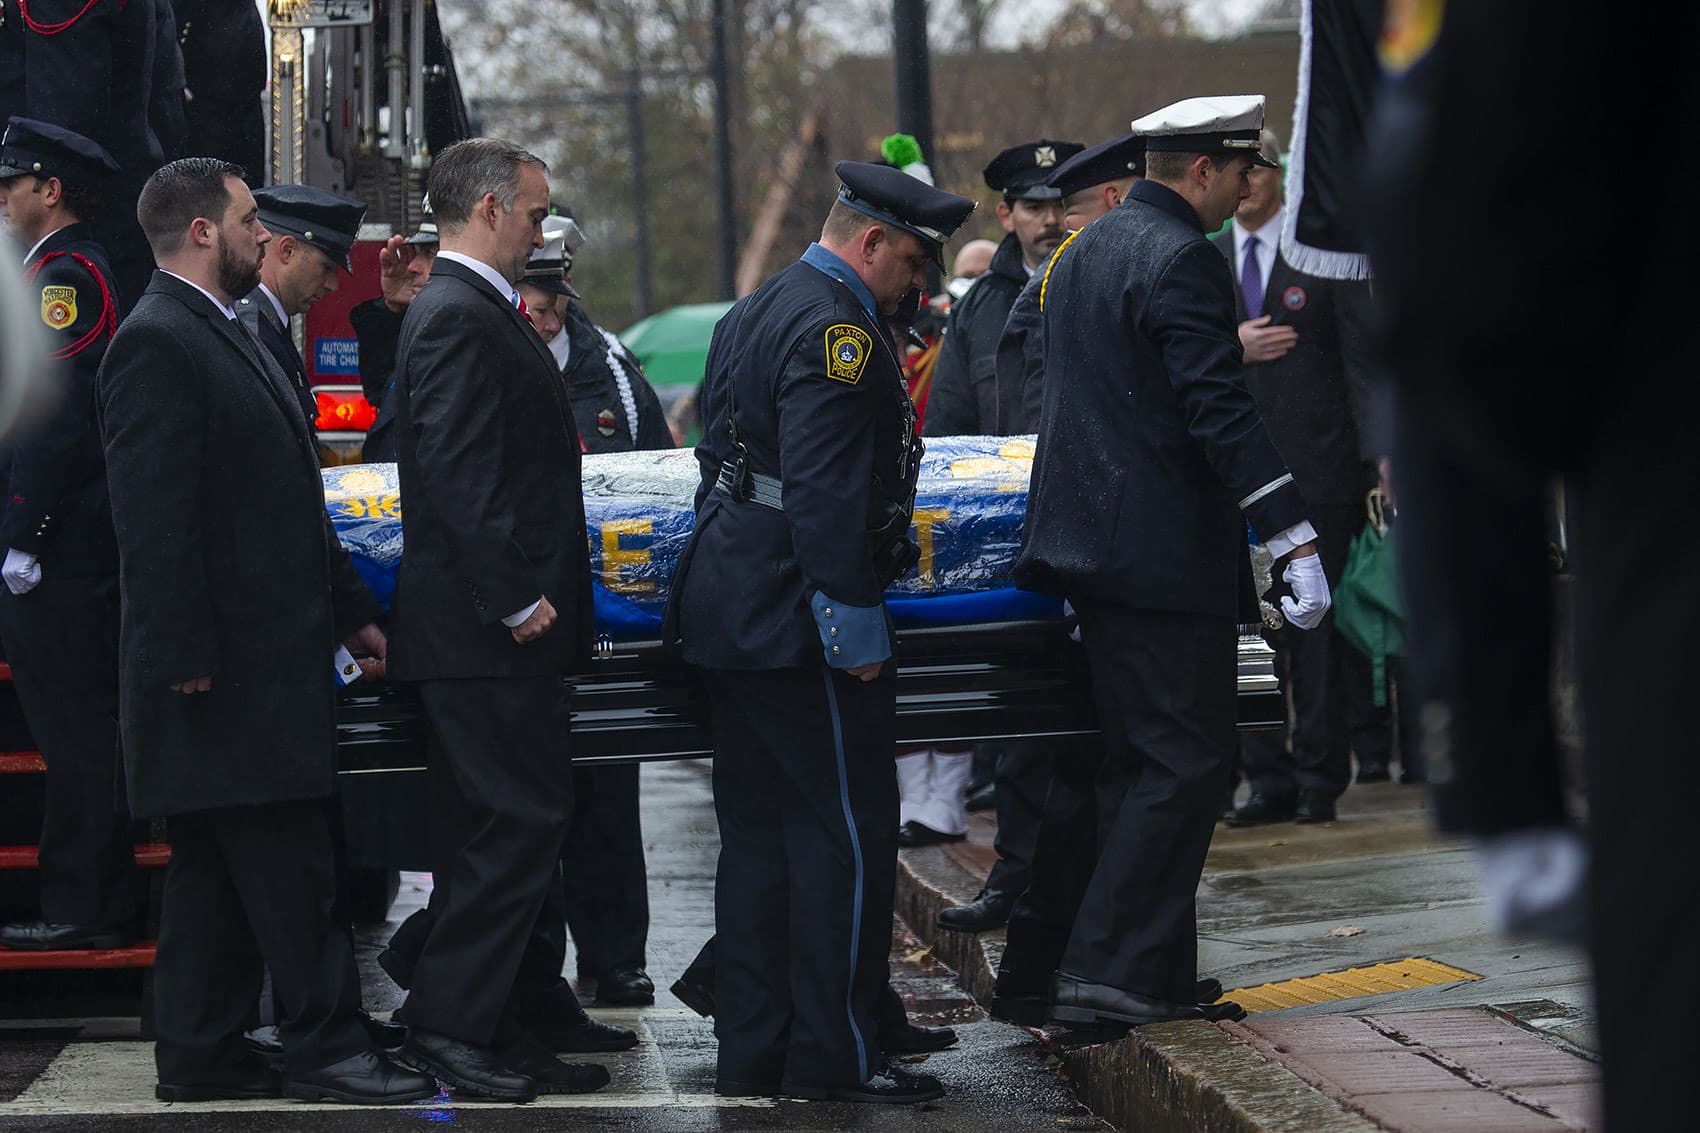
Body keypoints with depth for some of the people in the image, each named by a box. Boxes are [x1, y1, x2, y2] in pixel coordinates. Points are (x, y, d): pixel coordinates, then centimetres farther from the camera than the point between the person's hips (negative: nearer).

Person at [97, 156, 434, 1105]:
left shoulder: (232, 338, 19)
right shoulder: (157, 343, -13)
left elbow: (293, 506, 24)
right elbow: (155, 523, -19)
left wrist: (353, 612, 20)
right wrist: (187, 659, -22)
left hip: (269, 661, 10)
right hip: (227, 668, -10)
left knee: (221, 870, 11)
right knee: (289, 866, -6)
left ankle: (201, 1055, 15)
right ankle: (327, 1048, -2)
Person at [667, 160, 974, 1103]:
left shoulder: (754, 312, 18)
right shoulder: (839, 327, -15)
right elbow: (827, 488, -22)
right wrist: (854, 622, -20)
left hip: (728, 616, 10)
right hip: (797, 624, -10)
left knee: (759, 835, 12)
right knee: (847, 831, -3)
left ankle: (751, 1051, 15)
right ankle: (832, 1054, -1)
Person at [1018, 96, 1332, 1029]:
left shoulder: (1086, 251, 16)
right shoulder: (1181, 260, -14)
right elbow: (1220, 414, -21)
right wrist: (1295, 541, -21)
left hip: (1095, 548, 10)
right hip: (1164, 556, -10)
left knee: (1138, 761, 14)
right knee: (1186, 764, -7)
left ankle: (1151, 983, 17)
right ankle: (1106, 972, -10)